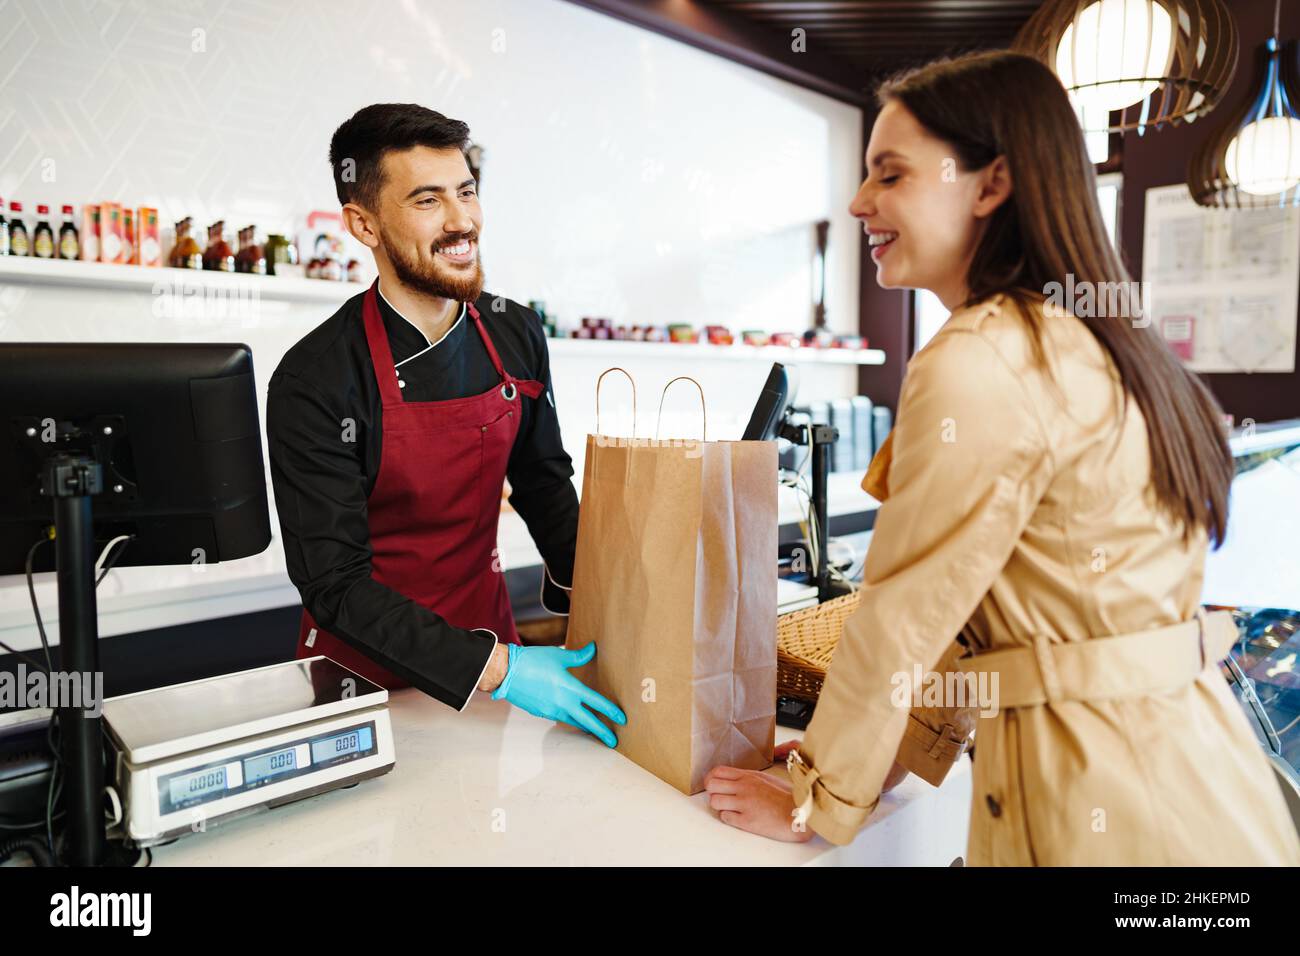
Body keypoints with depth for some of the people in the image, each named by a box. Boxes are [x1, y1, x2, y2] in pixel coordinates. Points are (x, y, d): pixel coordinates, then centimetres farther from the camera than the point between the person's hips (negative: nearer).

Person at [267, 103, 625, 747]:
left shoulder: (516, 336, -7)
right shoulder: (315, 382, -22)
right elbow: (334, 583, -21)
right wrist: (494, 668, -28)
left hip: (487, 623, 5)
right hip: (365, 662, -4)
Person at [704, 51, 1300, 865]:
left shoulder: (979, 363, -23)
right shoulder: (1091, 344, 6)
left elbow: (903, 617, -18)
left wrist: (819, 802, -4)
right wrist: (902, 743, 12)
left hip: (1103, 787, -8)